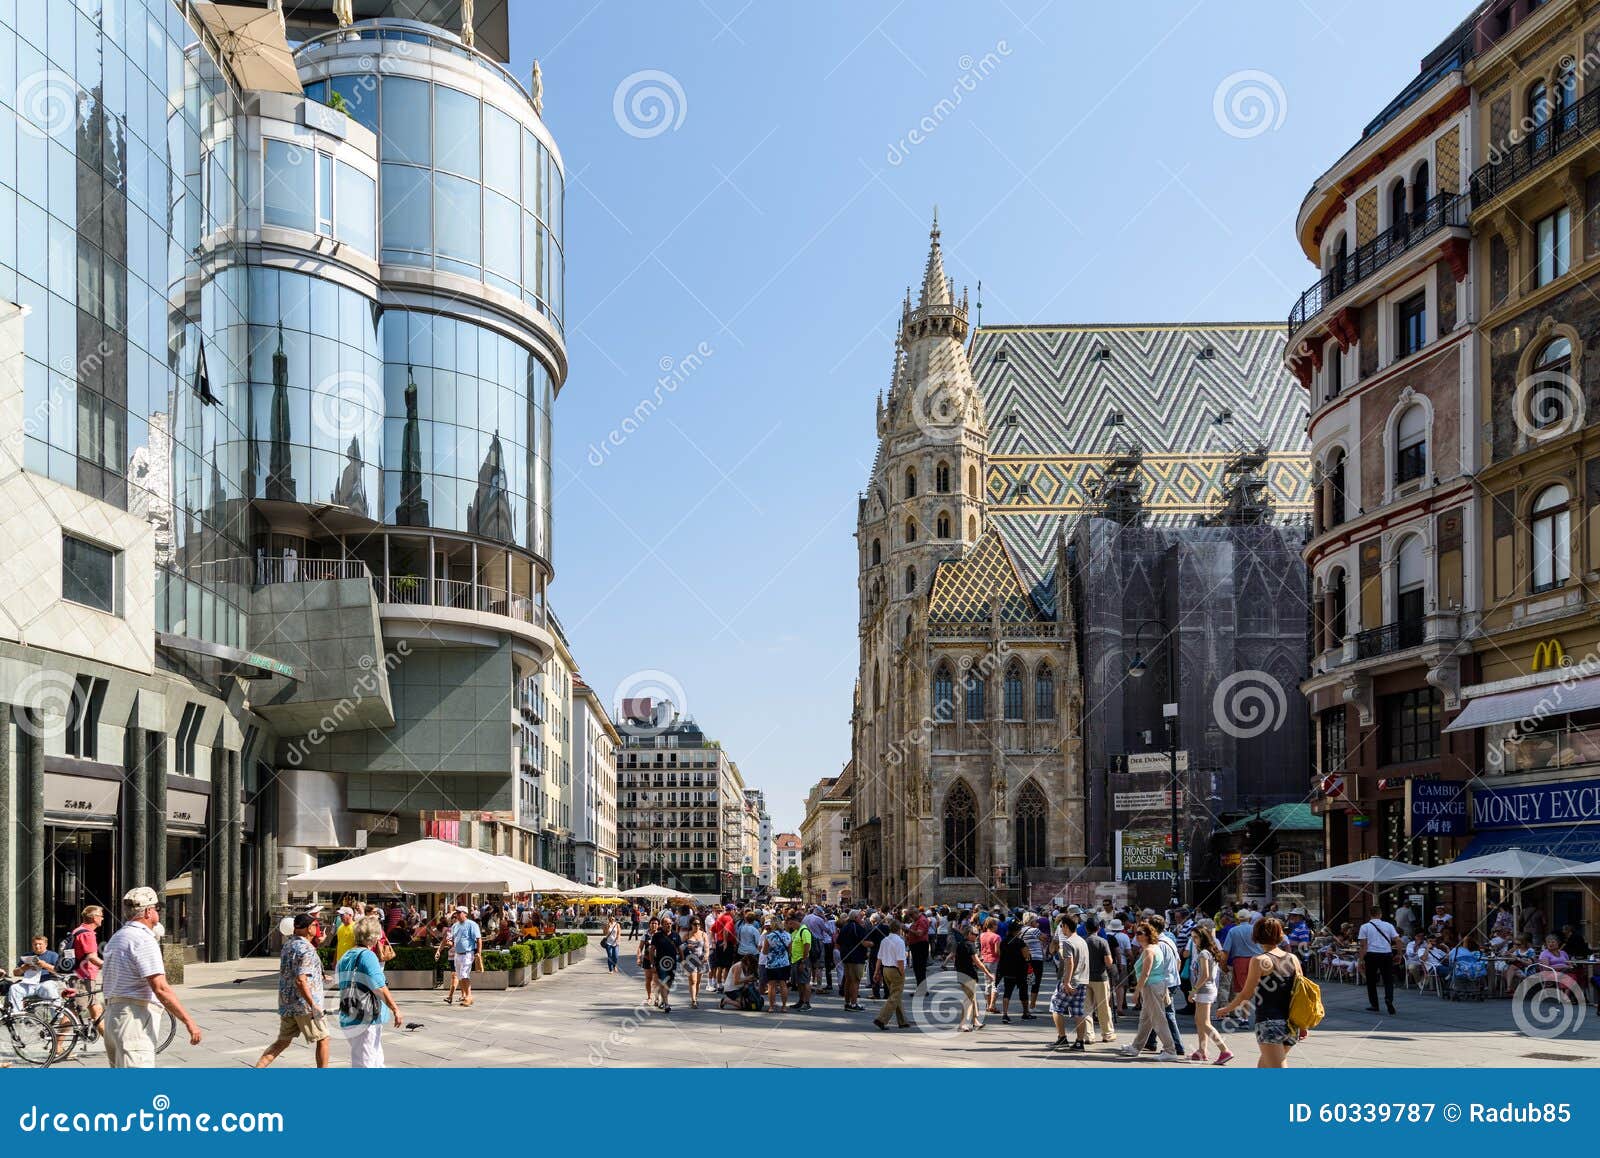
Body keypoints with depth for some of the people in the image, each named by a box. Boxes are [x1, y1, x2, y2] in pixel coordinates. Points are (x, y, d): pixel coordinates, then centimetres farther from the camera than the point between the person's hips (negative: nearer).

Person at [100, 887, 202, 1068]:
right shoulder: (144, 940, -14)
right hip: (135, 1018, -10)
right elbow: (160, 988, -21)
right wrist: (188, 1021, -20)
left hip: (113, 1013, 10)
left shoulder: (116, 938, 18)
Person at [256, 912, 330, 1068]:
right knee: (322, 1039, 6)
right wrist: (314, 1006, -26)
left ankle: (257, 1068, 0)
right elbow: (301, 980, -26)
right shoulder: (306, 949, -18)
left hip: (286, 1003, 8)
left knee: (282, 1041, 13)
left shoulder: (287, 944, 10)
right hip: (304, 1003, -8)